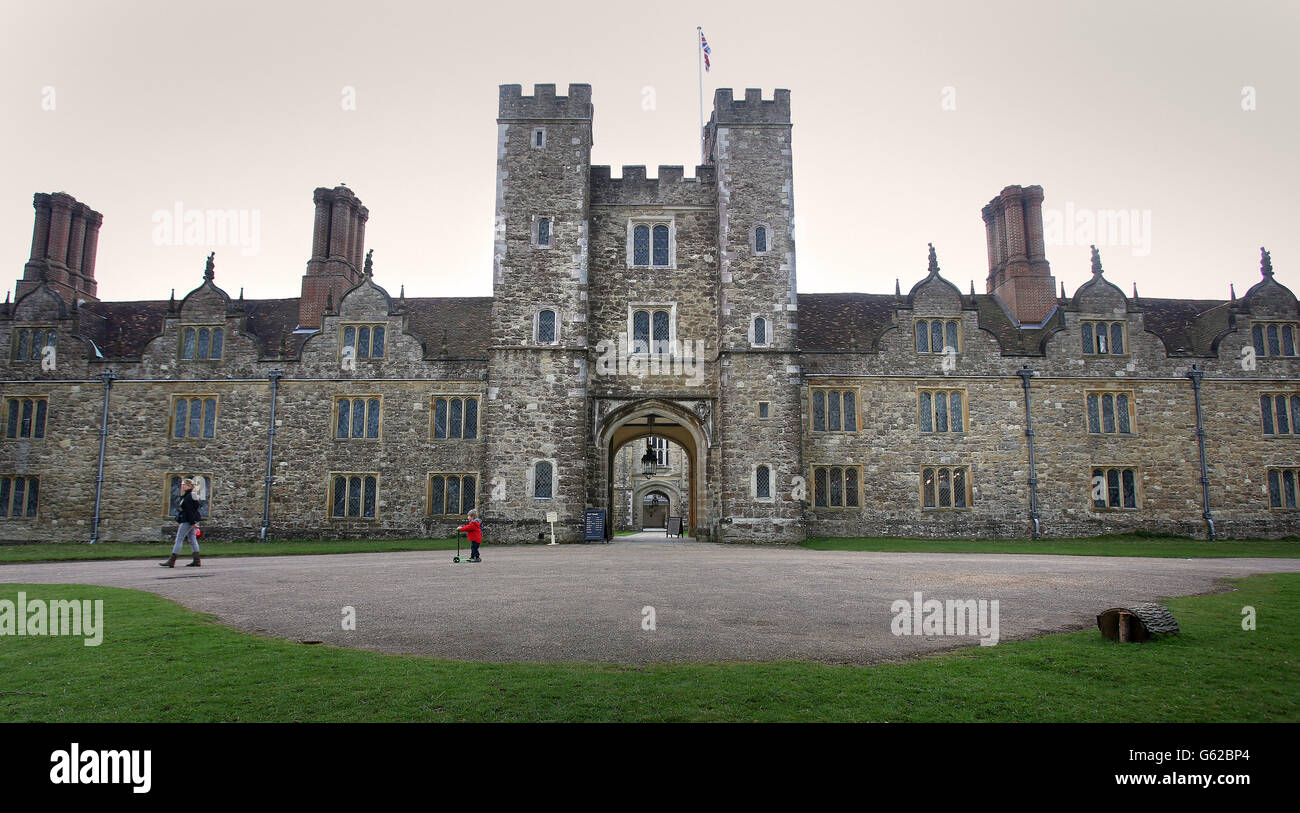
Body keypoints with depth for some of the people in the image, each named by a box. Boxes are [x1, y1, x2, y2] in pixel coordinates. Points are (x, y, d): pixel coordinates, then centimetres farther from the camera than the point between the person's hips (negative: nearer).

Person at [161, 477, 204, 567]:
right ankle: (197, 561, 9)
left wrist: (192, 523, -21)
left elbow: (190, 510, -19)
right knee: (192, 540, 10)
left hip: (187, 521, -10)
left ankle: (171, 561, -3)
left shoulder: (188, 497, -15)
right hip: (192, 521, 10)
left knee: (179, 539, -5)